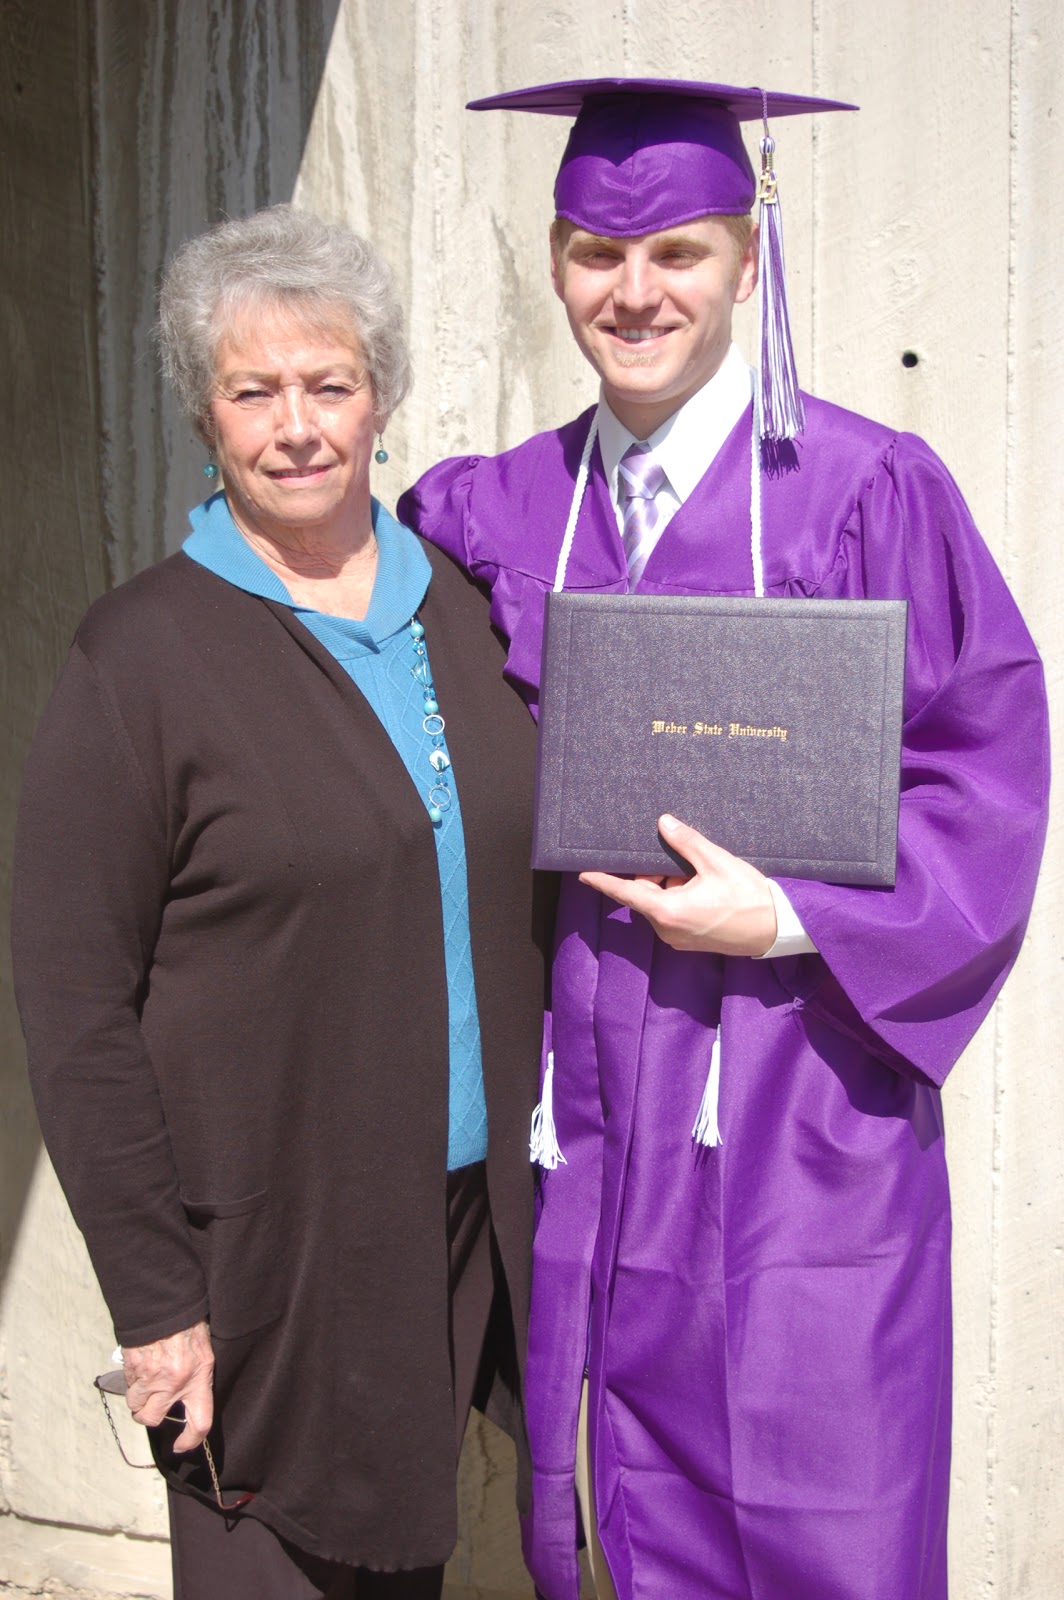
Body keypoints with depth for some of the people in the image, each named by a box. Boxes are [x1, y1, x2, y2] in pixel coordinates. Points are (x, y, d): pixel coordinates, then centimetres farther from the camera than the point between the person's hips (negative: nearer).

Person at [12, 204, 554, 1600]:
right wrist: (150, 1295, -13)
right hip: (267, 1252, -4)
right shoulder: (143, 653, -10)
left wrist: (552, 1165, 8)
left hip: (468, 1223, 5)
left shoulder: (460, 604, 5)